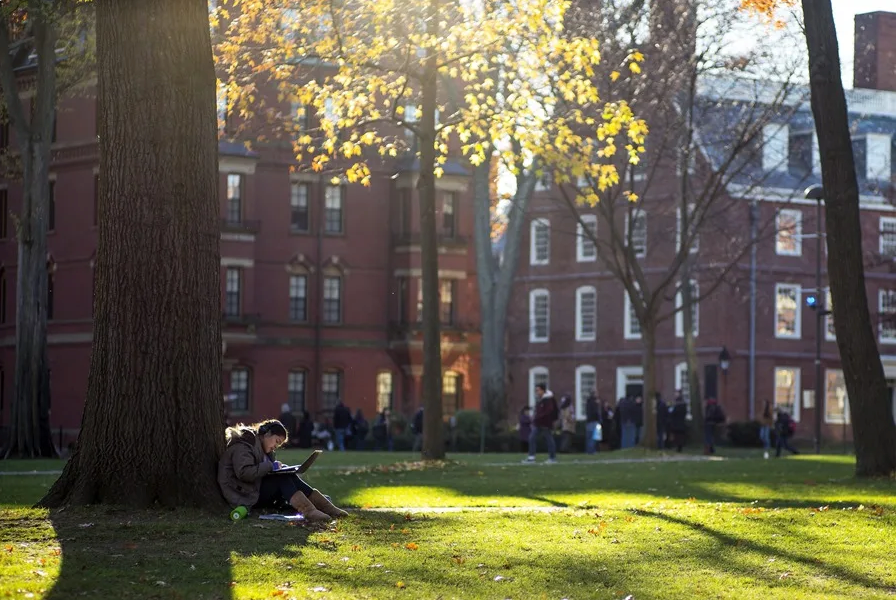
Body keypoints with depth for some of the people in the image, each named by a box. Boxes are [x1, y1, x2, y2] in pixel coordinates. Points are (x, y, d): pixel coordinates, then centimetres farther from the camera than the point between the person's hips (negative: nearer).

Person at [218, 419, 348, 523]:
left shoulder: (260, 446, 20)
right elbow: (244, 473, -27)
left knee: (289, 478, -10)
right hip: (245, 495, -9)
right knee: (283, 479, -22)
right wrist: (270, 466, -20)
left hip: (257, 489, 9)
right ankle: (309, 511, -39)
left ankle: (327, 507, -23)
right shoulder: (242, 446, -13)